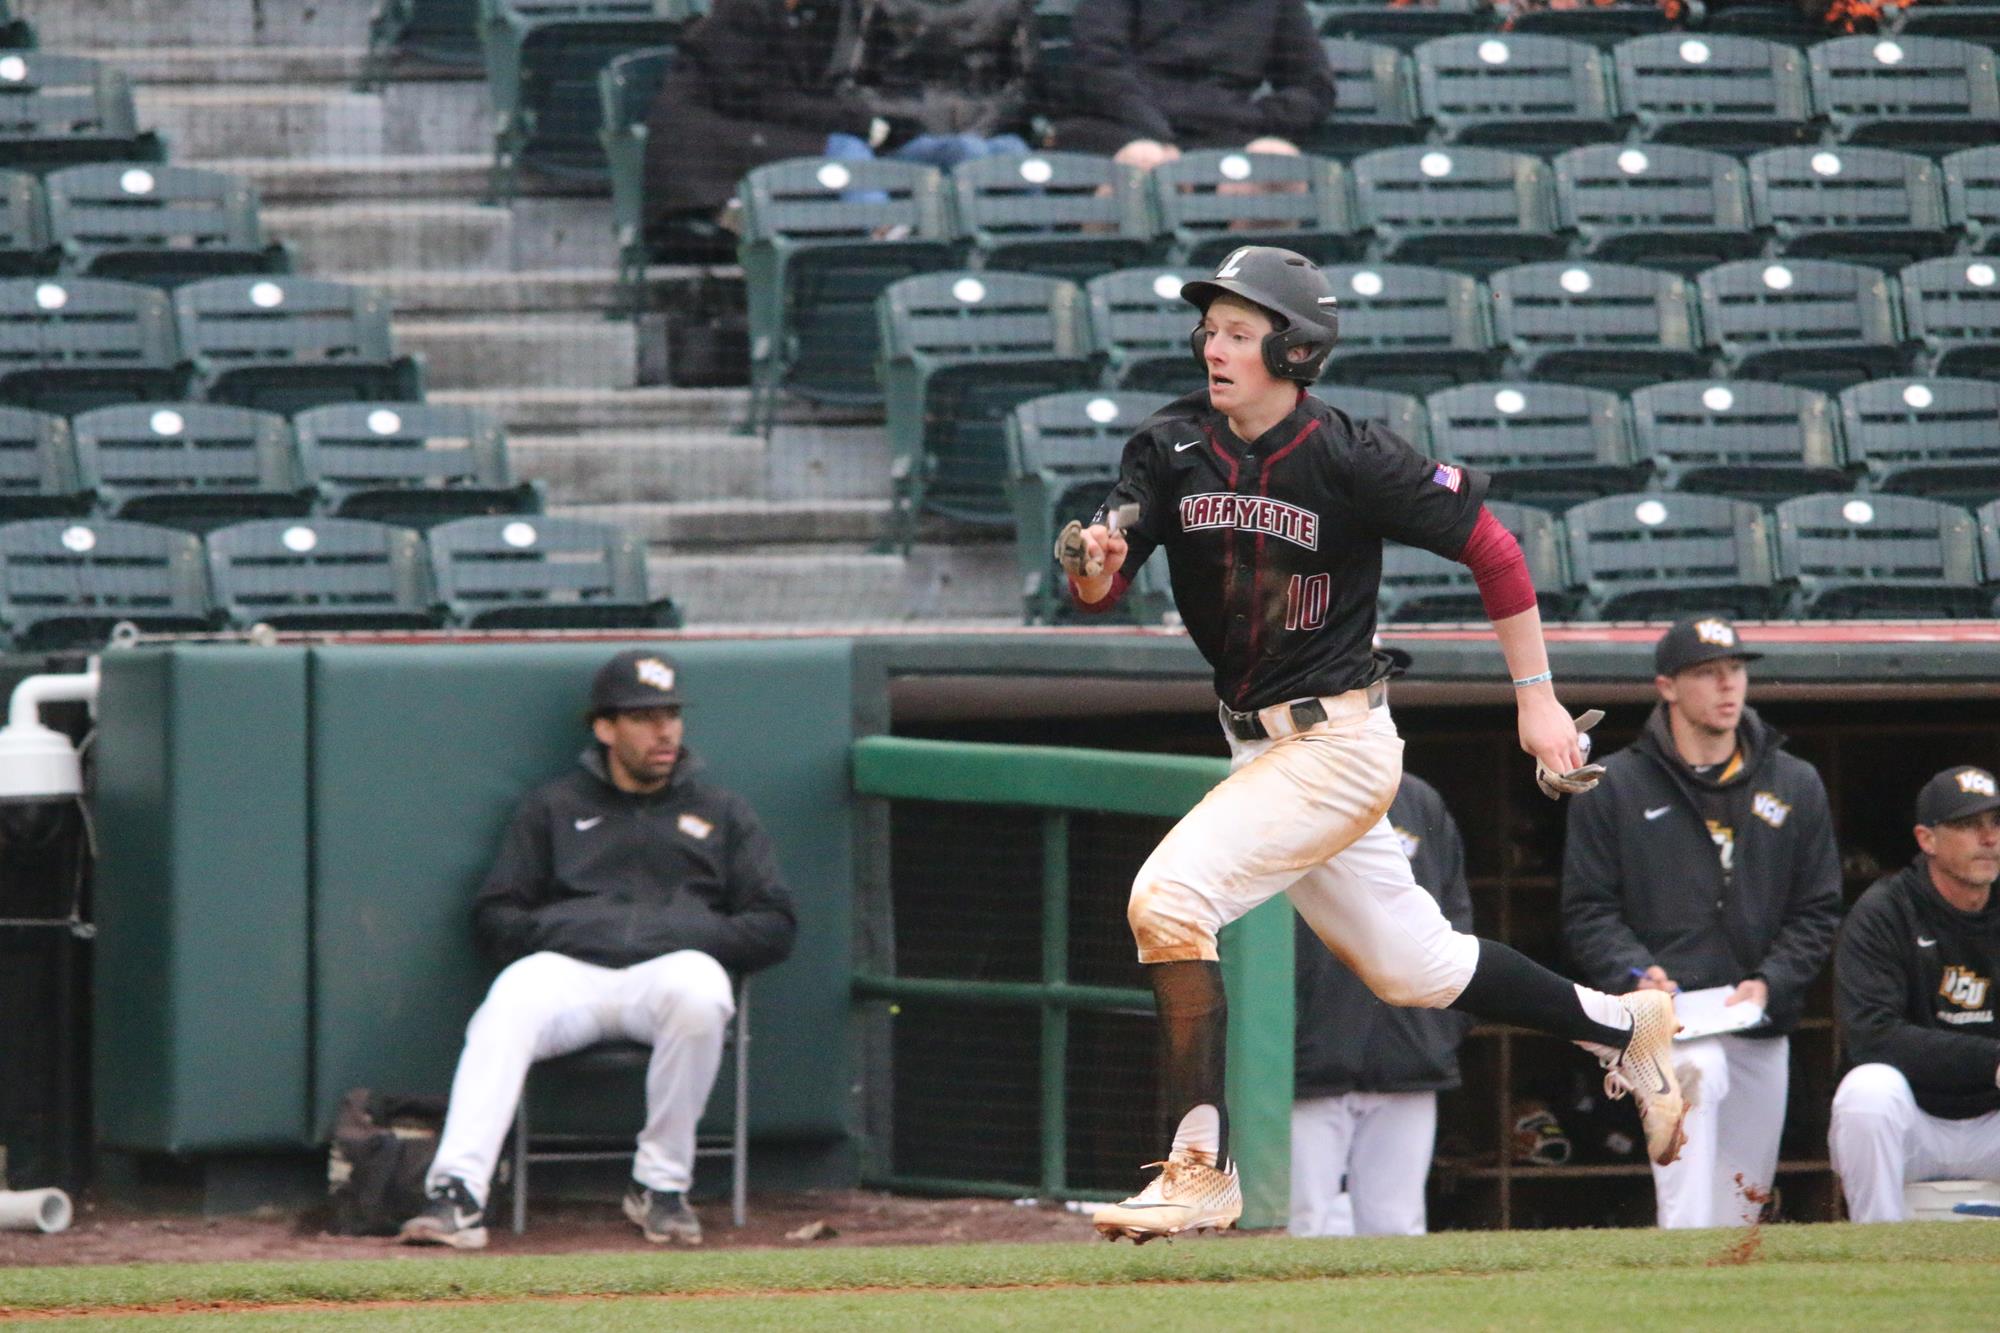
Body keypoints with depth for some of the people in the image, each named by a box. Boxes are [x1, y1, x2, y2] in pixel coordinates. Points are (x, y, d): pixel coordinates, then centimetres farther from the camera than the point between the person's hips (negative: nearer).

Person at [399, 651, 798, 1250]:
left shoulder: (720, 813, 24)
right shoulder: (553, 808, 24)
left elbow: (774, 926, 16)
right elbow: (494, 918, 17)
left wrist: (696, 938, -3)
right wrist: (553, 931, -5)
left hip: (668, 971, 0)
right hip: (568, 971, 0)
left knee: (698, 992, -37)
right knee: (509, 1005, -34)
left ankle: (661, 1186, -23)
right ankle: (457, 1195, -46)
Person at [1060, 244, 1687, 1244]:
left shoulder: (1350, 460, -17)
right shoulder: (1172, 449, -1)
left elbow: (1490, 547, -9)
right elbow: (1100, 587, -7)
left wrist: (1538, 699, -8)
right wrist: (1089, 561, -31)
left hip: (1338, 741, -7)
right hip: (1260, 746, 7)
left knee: (1170, 898, -22)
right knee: (1409, 967, 19)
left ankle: (1198, 1171, -18)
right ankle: (1621, 1026, 40)